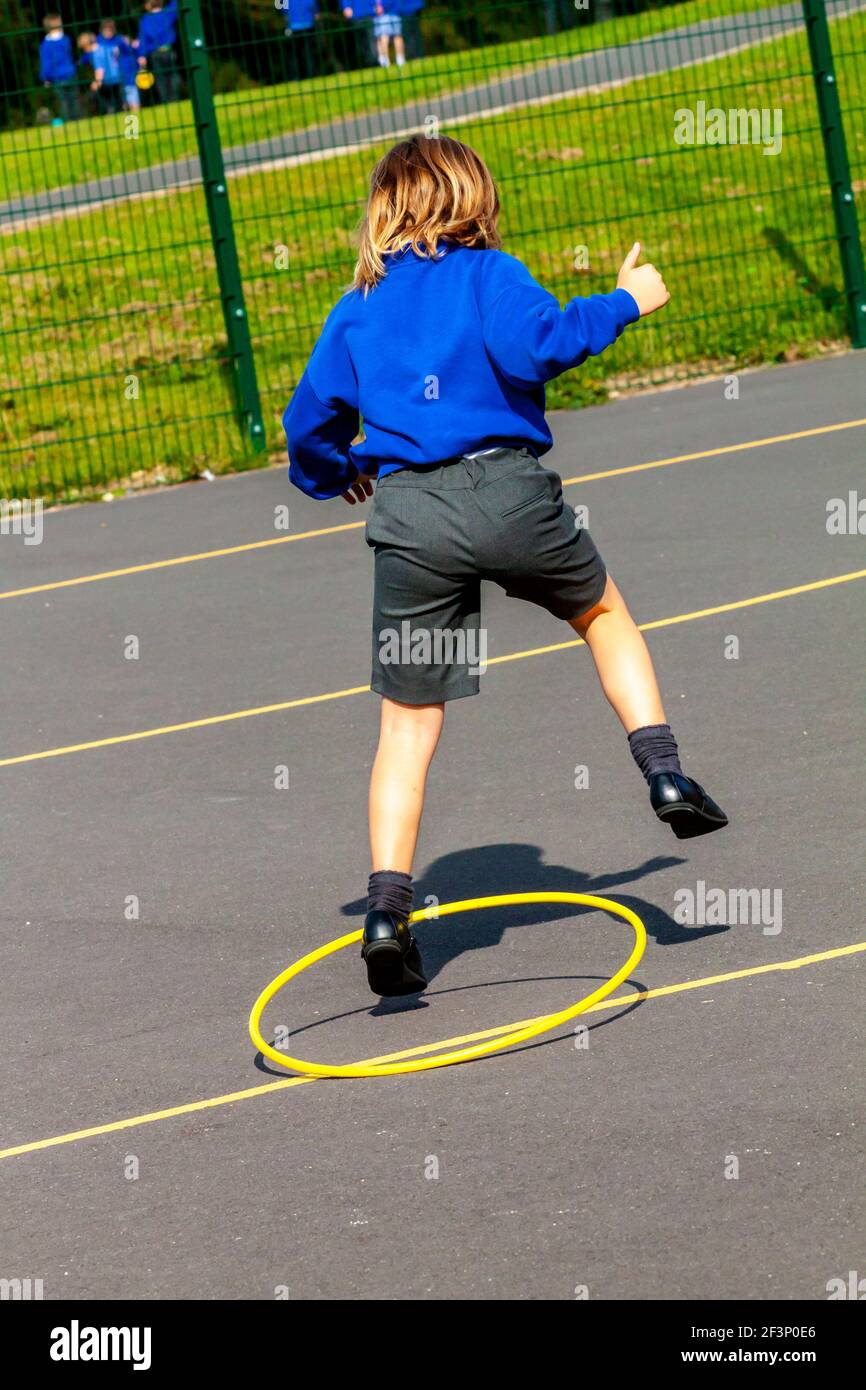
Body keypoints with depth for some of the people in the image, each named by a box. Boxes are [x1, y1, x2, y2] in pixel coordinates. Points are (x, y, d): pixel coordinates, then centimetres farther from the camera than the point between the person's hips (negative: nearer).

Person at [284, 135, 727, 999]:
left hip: (407, 513, 2)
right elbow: (535, 343, -14)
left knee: (407, 725, 6)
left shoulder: (356, 309, 16)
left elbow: (308, 421, 17)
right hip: (505, 487, -2)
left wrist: (333, 476, 37)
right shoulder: (487, 273, 5)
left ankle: (387, 909, -3)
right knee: (604, 613, 27)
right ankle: (664, 774, 14)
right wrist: (621, 305, 0)